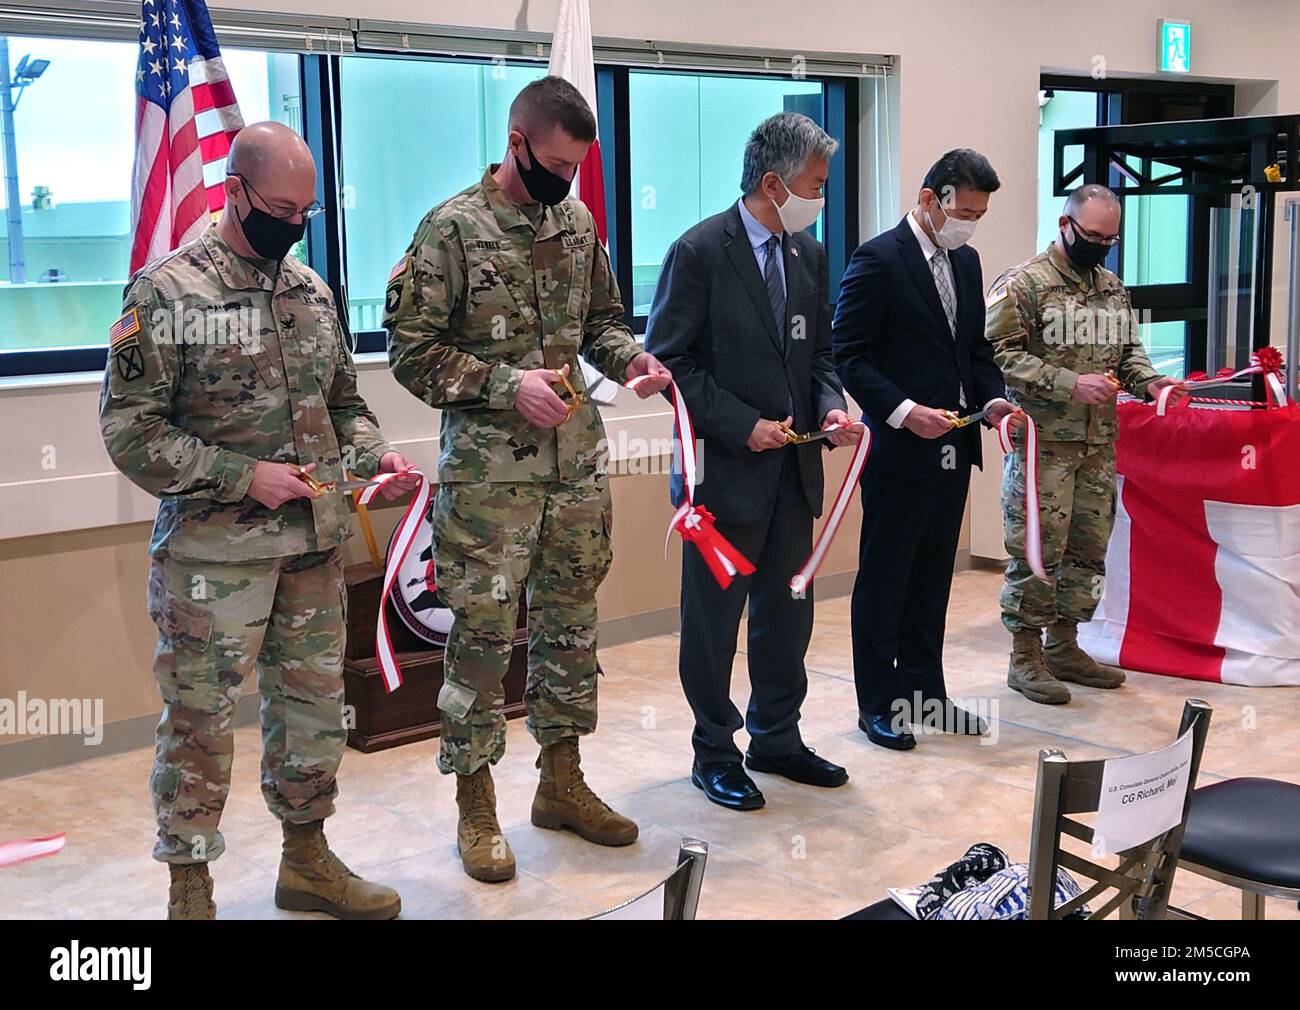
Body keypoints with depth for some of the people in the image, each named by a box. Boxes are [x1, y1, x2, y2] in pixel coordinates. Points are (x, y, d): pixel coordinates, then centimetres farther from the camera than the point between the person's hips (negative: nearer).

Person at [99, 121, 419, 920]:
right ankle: (190, 888, 19)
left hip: (317, 546, 6)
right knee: (200, 720, 4)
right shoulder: (167, 292, -9)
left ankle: (307, 857, 33)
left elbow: (343, 402, 19)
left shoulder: (312, 289, 10)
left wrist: (375, 454, -1)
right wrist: (244, 476, -18)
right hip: (212, 554, -6)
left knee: (315, 705, 15)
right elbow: (130, 432, -11)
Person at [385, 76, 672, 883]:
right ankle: (476, 806, 15)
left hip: (578, 462, 6)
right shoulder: (452, 229, -10)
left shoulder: (578, 221, 8)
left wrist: (631, 357, -3)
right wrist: (506, 384, -19)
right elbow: (412, 349, -10)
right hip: (488, 472, -6)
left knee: (571, 625, 14)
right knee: (482, 636, 1)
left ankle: (562, 782, 29)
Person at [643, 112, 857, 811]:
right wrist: (743, 426, -16)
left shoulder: (809, 253, 8)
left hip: (793, 466, 7)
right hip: (727, 467, -6)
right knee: (713, 619, 6)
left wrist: (831, 406, -4)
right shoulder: (700, 251, -12)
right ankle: (714, 753, 21)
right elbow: (670, 360, -12)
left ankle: (777, 739, 32)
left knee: (786, 613, 16)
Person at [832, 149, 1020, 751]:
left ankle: (924, 692, 26)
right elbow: (848, 355, -14)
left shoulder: (966, 262, 13)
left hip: (952, 448, 8)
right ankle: (877, 703, 14)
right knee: (883, 581, 4)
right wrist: (902, 411, -23)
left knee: (932, 578, 15)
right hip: (899, 451, -7)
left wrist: (992, 398, 1)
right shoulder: (878, 260, -12)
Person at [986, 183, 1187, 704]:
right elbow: (1000, 354, -14)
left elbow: (1126, 350, 23)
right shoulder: (1023, 284, -8)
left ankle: (1064, 645, 25)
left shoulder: (1113, 288, 15)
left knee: (1089, 547, 12)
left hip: (1099, 443, 7)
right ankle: (1025, 656, 9)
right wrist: (1069, 385, -21)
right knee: (1037, 550, -3)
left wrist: (1149, 380, 1)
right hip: (1044, 442, -7)